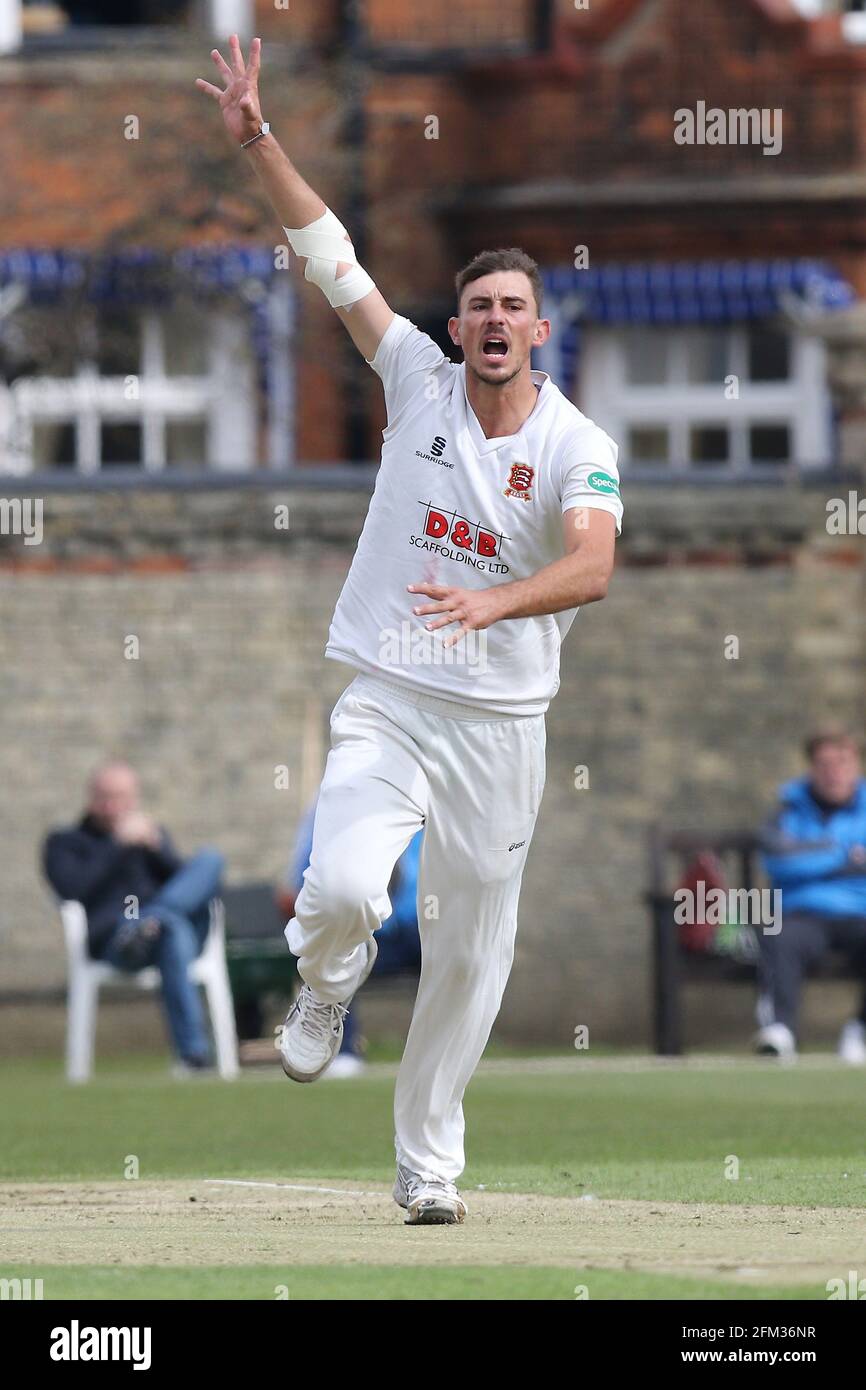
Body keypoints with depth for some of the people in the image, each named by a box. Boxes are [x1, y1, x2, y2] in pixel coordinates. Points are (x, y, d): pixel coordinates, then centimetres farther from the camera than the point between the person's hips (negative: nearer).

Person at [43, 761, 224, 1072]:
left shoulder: (152, 834, 34)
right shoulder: (65, 844, 20)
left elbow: (183, 881, 17)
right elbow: (75, 889, -2)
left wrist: (157, 848, 1)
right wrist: (120, 846, -2)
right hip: (110, 939, -5)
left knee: (210, 859, -23)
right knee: (175, 927, -43)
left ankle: (150, 924, -48)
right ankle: (193, 1052, -56)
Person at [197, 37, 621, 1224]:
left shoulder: (578, 447, -7)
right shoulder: (419, 382, 0)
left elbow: (593, 568, -25)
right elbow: (330, 257, -3)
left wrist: (496, 600, -44)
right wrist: (258, 143, -12)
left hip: (501, 724, 0)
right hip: (386, 705, 0)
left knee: (470, 954, 6)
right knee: (343, 890, -25)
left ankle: (427, 1162, 23)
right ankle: (331, 980, 13)